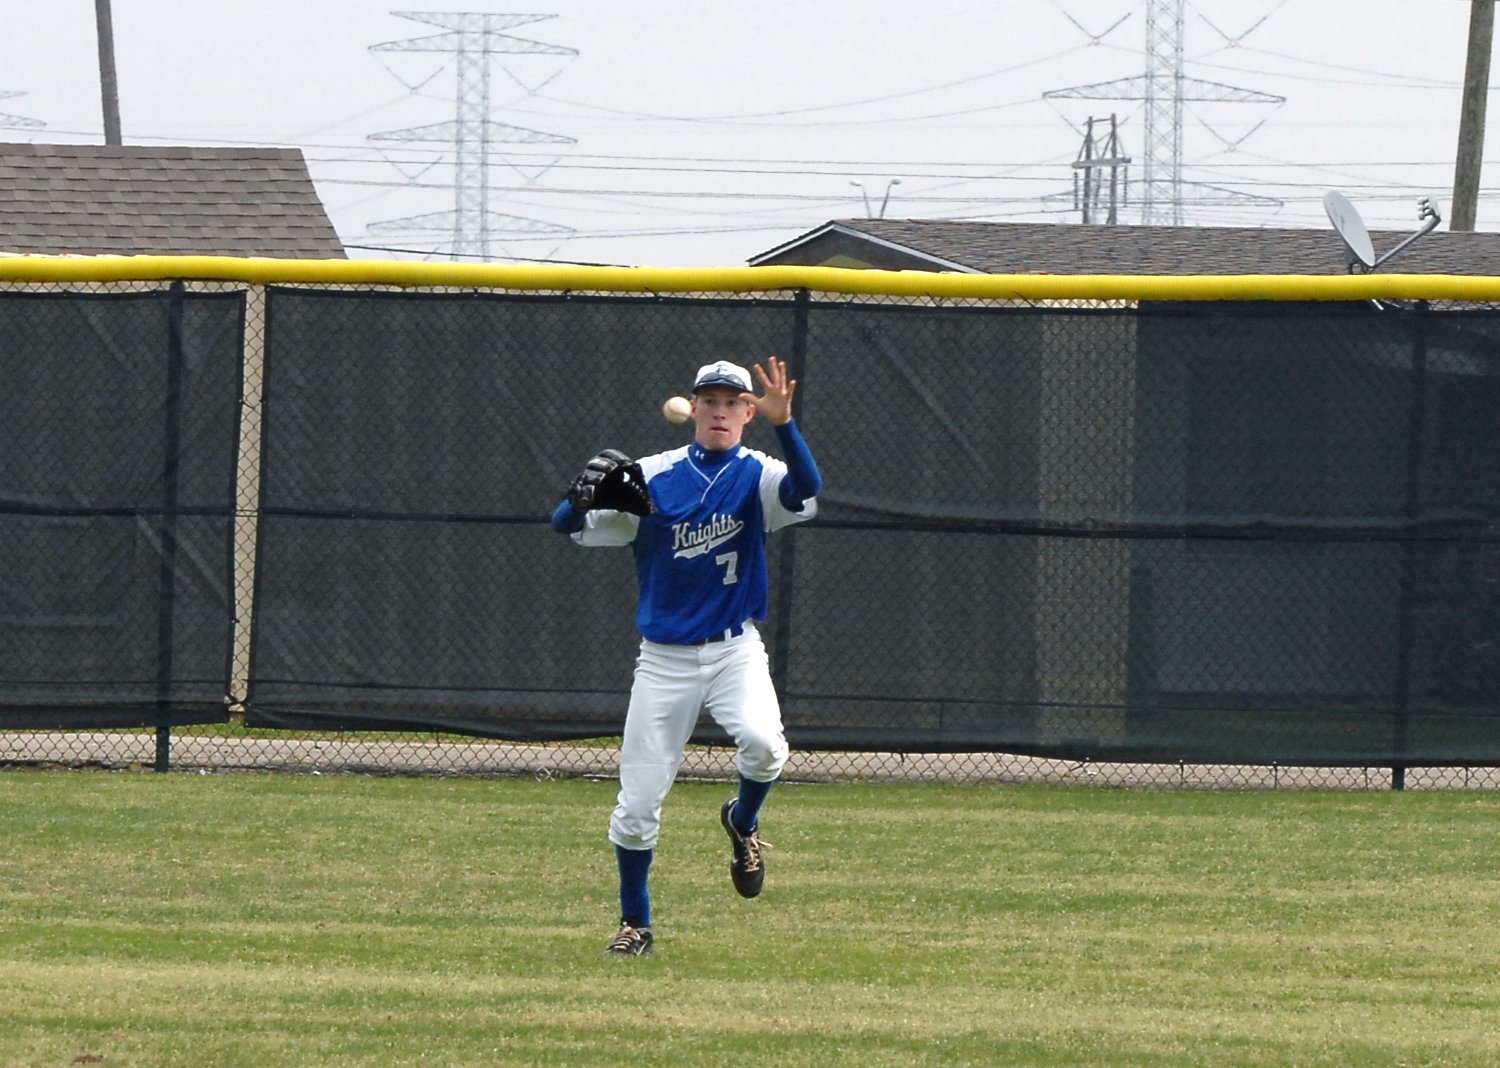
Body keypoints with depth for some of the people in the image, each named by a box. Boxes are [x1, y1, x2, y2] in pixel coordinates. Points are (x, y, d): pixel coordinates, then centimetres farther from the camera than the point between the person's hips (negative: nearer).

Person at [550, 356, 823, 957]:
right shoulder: (653, 477, 0)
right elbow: (568, 525, -4)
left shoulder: (757, 475, -1)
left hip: (735, 652, -1)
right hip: (664, 659, 1)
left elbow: (805, 491, -24)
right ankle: (635, 924, 19)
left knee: (762, 741, -30)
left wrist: (783, 424, -39)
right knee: (636, 807, -2)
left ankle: (744, 824, 3)